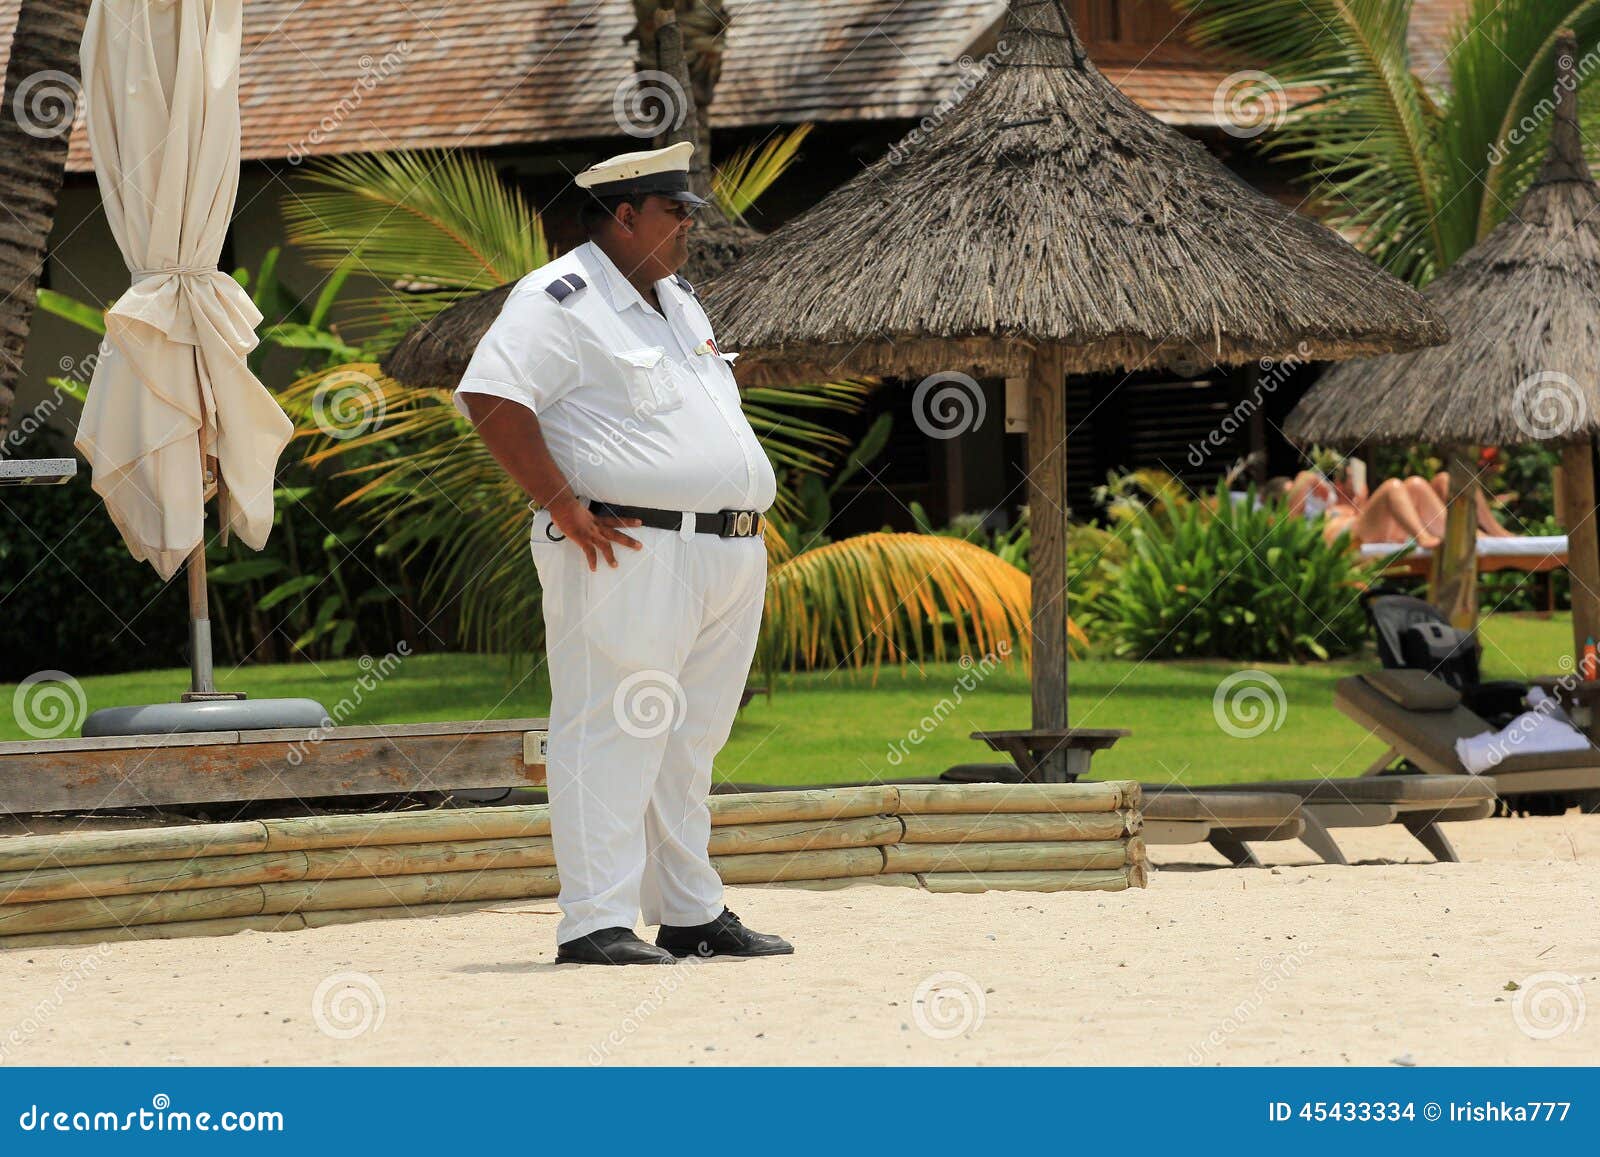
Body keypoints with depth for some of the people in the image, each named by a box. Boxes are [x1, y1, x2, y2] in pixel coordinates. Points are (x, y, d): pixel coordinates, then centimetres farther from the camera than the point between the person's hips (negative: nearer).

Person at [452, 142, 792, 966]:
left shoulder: (678, 302, 22)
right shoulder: (559, 301, -8)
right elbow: (490, 395, -19)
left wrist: (747, 512, 20)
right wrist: (563, 506, -21)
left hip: (727, 556, 9)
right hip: (628, 552, -9)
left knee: (689, 743, 14)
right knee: (611, 736, -10)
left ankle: (691, 914, 20)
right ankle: (596, 922, -11)